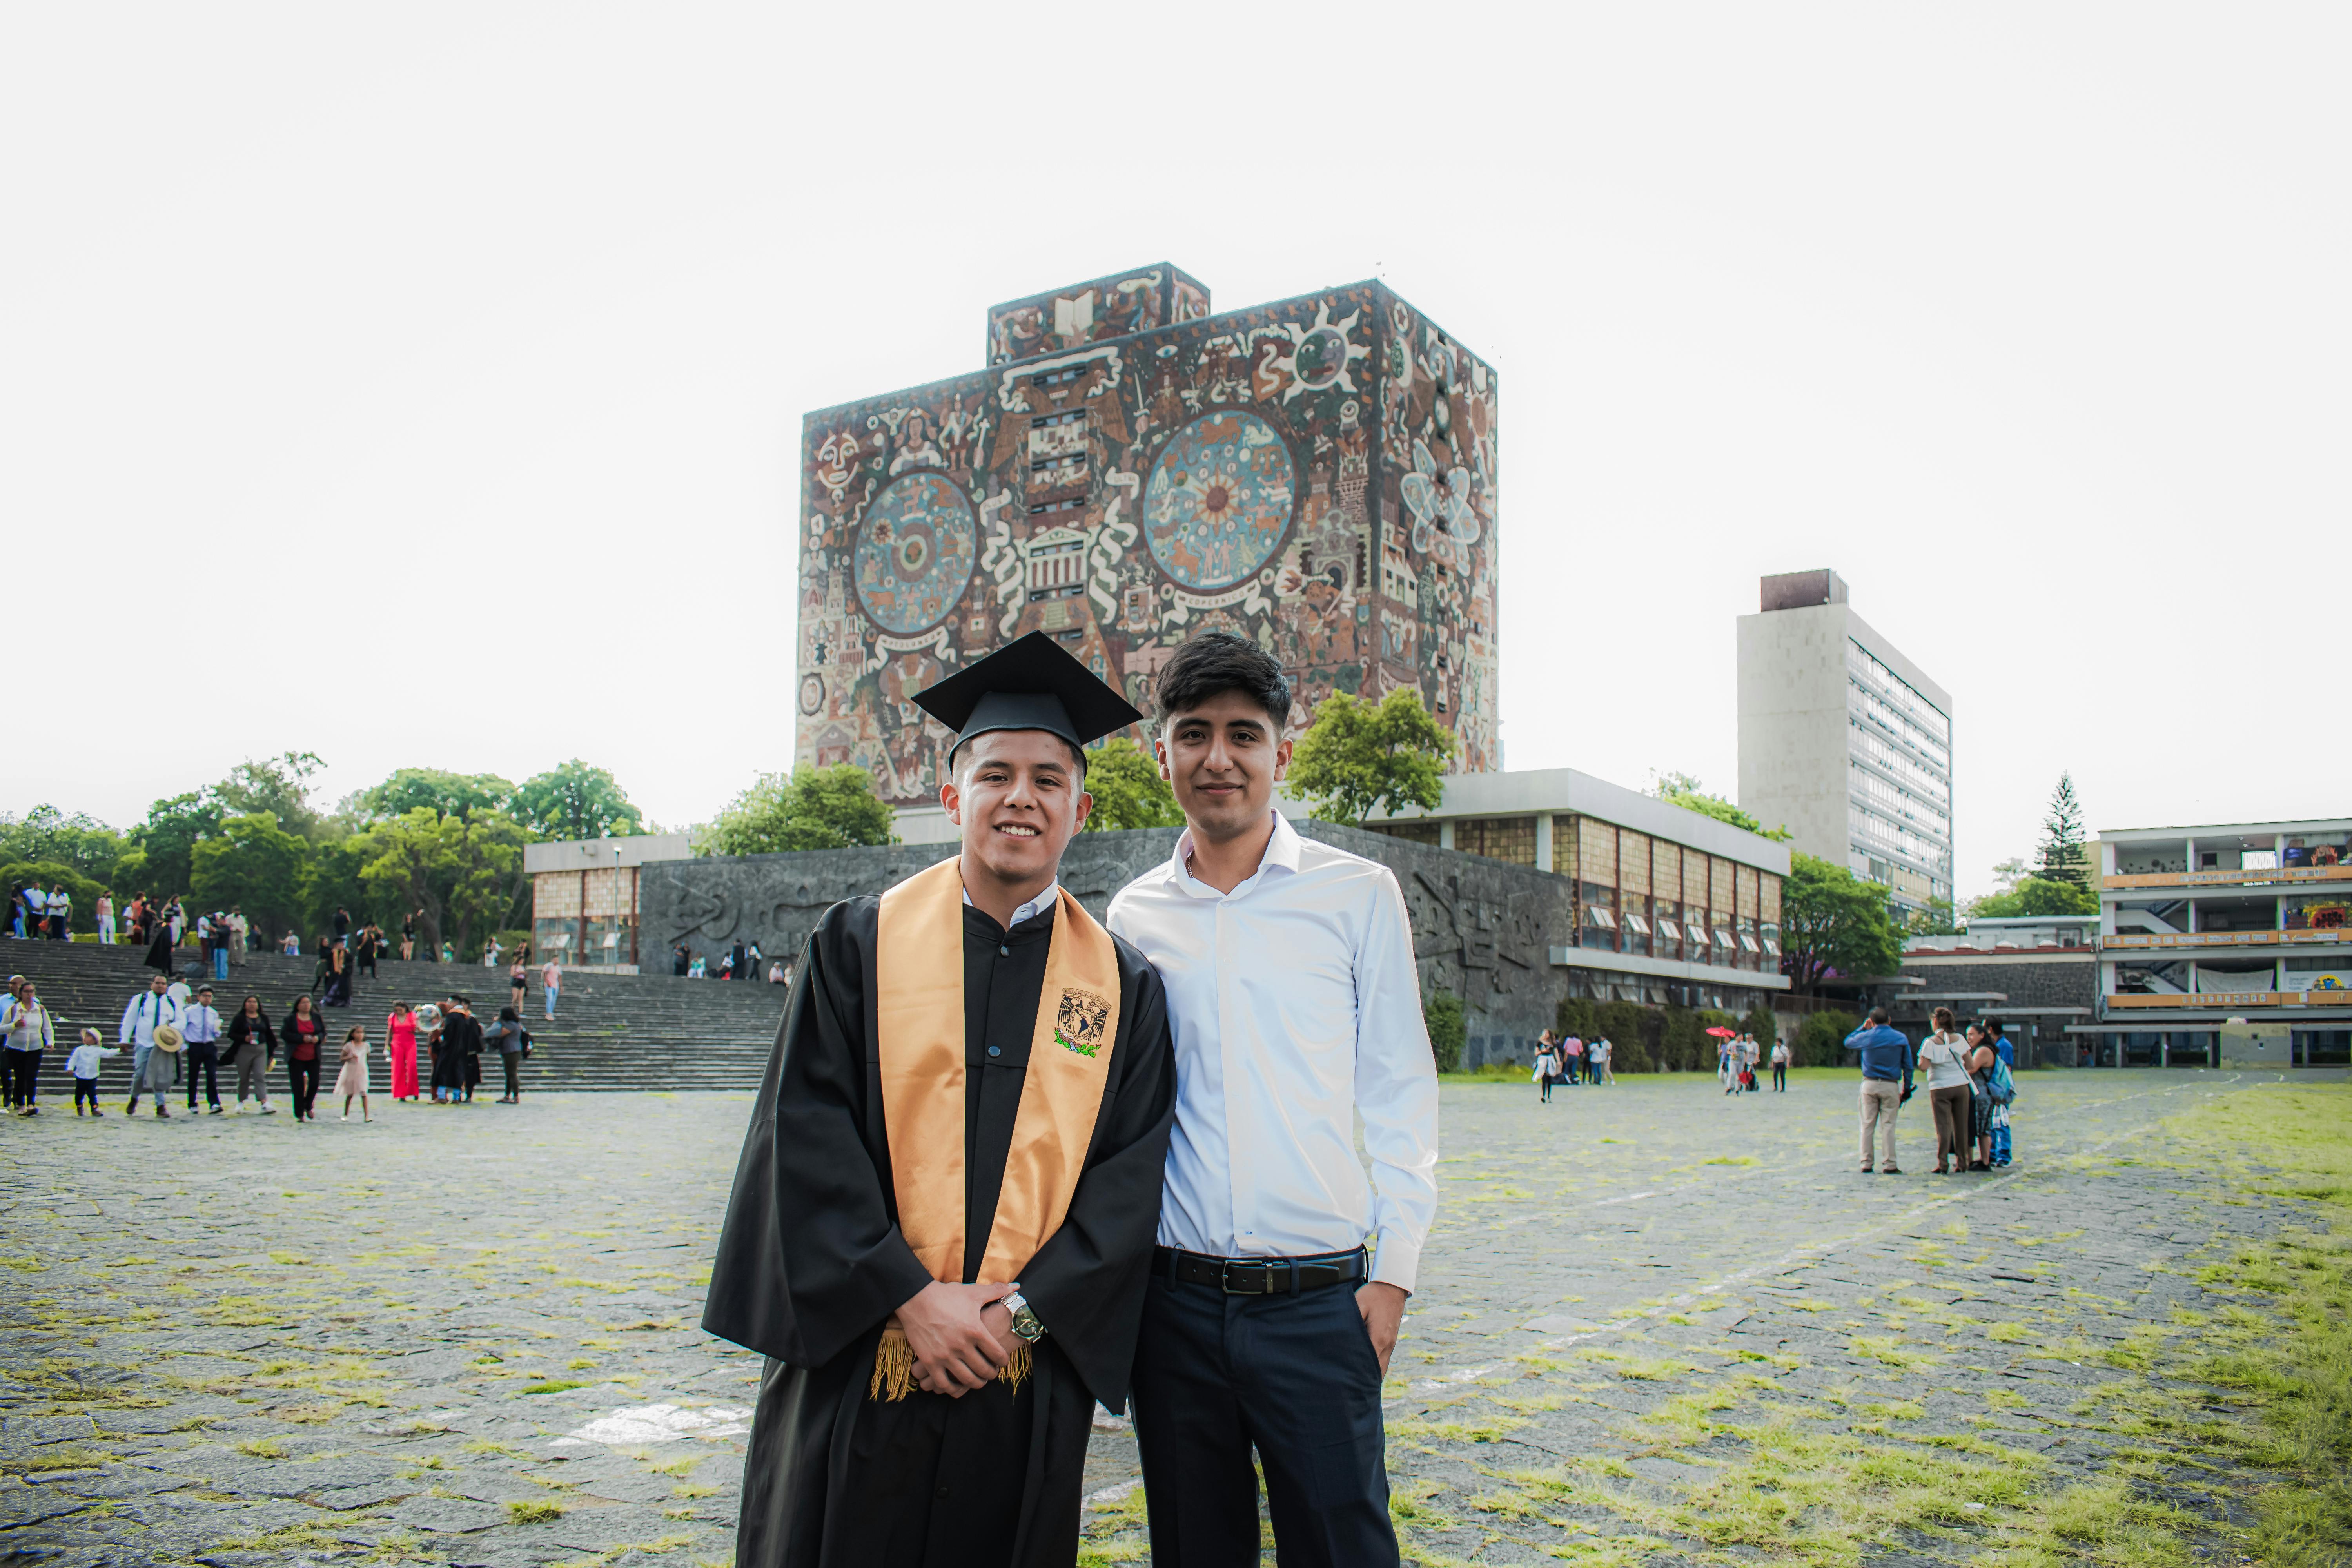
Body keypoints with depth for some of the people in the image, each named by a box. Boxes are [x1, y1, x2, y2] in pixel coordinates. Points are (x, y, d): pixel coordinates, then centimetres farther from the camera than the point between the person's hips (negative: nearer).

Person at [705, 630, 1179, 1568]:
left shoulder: (1123, 987, 4)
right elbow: (806, 1134, -6)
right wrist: (909, 1297, -13)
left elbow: (1132, 1172, -1)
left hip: (1027, 1381, 1)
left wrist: (1026, 1308, -12)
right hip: (854, 1365, -1)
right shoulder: (860, 944, 1)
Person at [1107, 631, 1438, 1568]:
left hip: (1317, 1297, -2)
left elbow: (1400, 1092, 1)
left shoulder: (1357, 893, 0)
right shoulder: (1134, 914, 6)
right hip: (1172, 1296, 2)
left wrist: (1394, 1271, -4)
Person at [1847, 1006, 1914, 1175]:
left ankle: (1866, 1165, 6)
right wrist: (1907, 1088, 10)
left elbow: (1848, 1043, 21)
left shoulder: (1866, 1037, -1)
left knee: (1867, 1125, 5)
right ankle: (1889, 1165, -1)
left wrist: (1863, 1028, 25)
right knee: (1889, 1126, 1)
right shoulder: (1900, 1038, 1)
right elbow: (1908, 1066, 3)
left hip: (1869, 1085, 1)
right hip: (1891, 1086, 0)